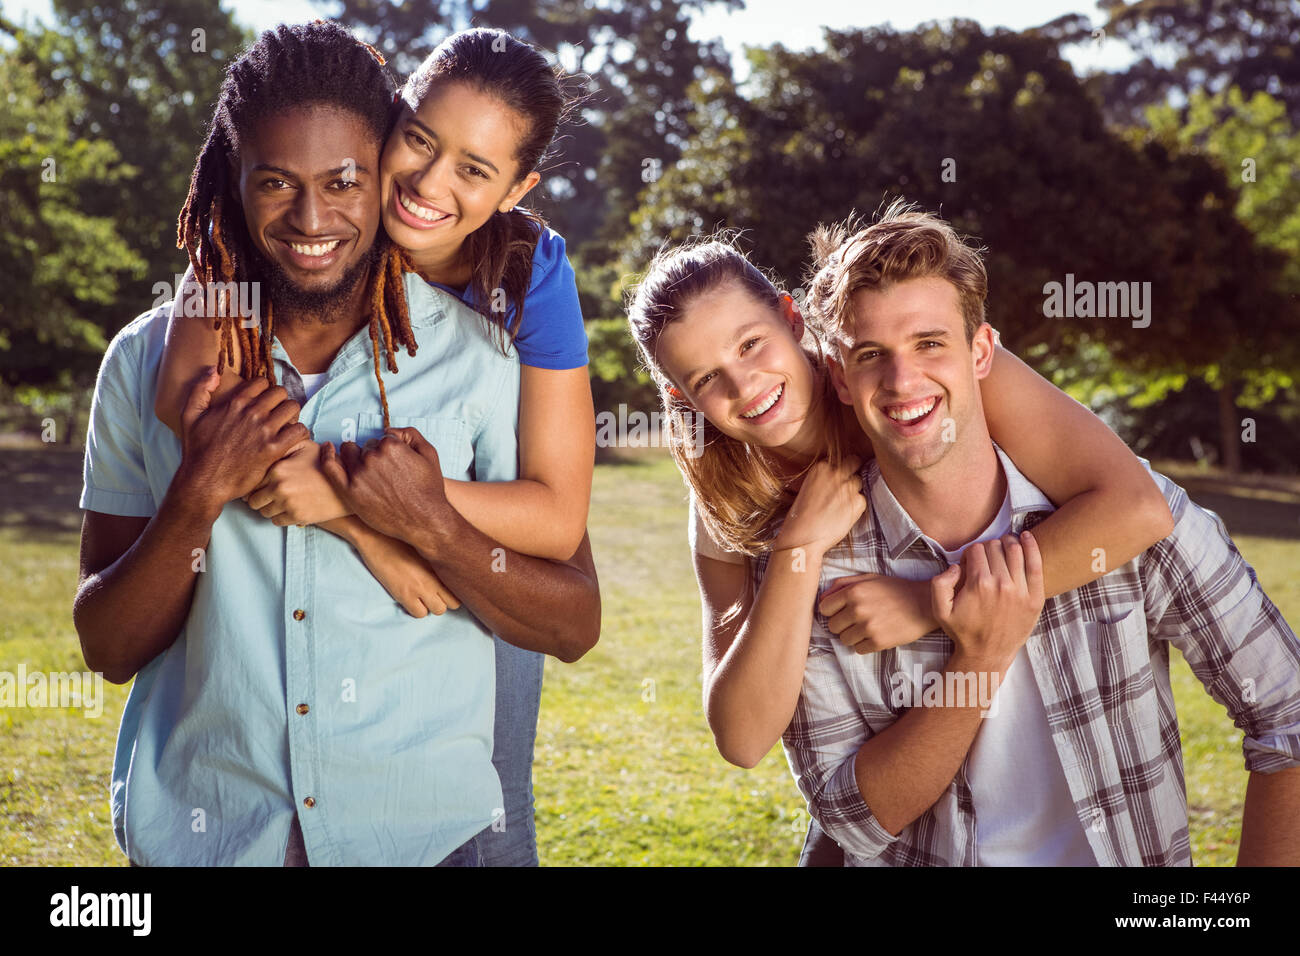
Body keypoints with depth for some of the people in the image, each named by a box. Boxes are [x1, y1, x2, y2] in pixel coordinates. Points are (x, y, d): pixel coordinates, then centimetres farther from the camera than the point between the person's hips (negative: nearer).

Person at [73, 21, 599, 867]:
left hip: (420, 825, -1)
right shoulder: (150, 360, -3)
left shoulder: (481, 360, -7)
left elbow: (575, 626, -5)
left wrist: (434, 528, -20)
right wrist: (199, 496, -18)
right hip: (194, 826, 1)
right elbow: (108, 649, -3)